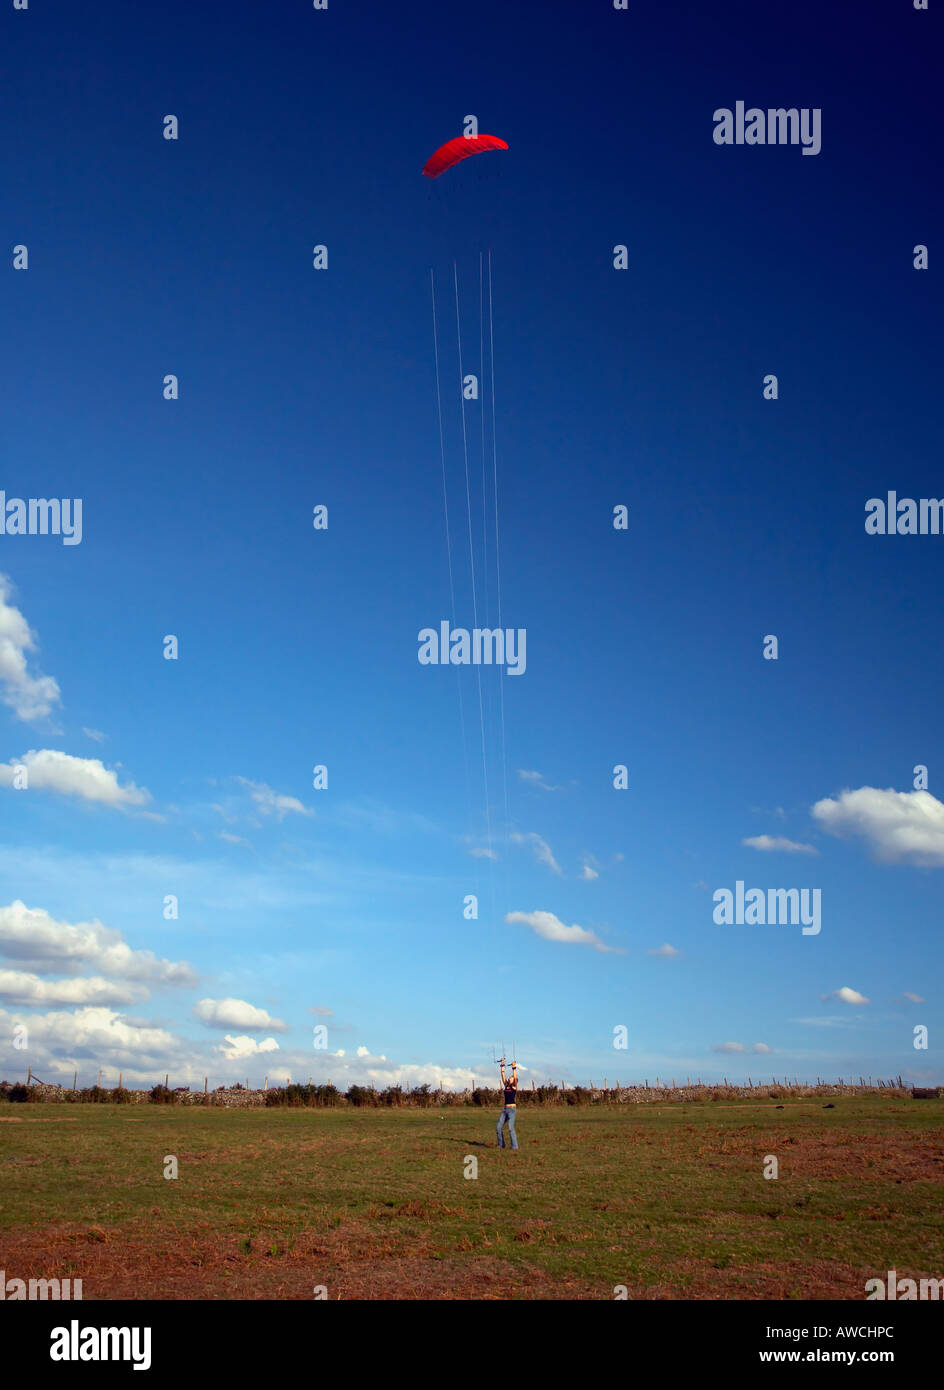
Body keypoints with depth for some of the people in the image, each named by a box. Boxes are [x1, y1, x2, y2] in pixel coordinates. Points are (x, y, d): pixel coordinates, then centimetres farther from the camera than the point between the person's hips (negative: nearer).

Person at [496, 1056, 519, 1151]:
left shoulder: (514, 1087, -1)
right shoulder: (506, 1086, 13)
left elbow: (515, 1077, -16)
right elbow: (503, 1075, 13)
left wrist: (514, 1068, -17)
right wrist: (502, 1065, 12)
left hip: (512, 1109, -7)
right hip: (505, 1110, 7)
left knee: (511, 1128, -16)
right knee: (499, 1127, 2)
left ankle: (515, 1147, -14)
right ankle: (501, 1145, 15)